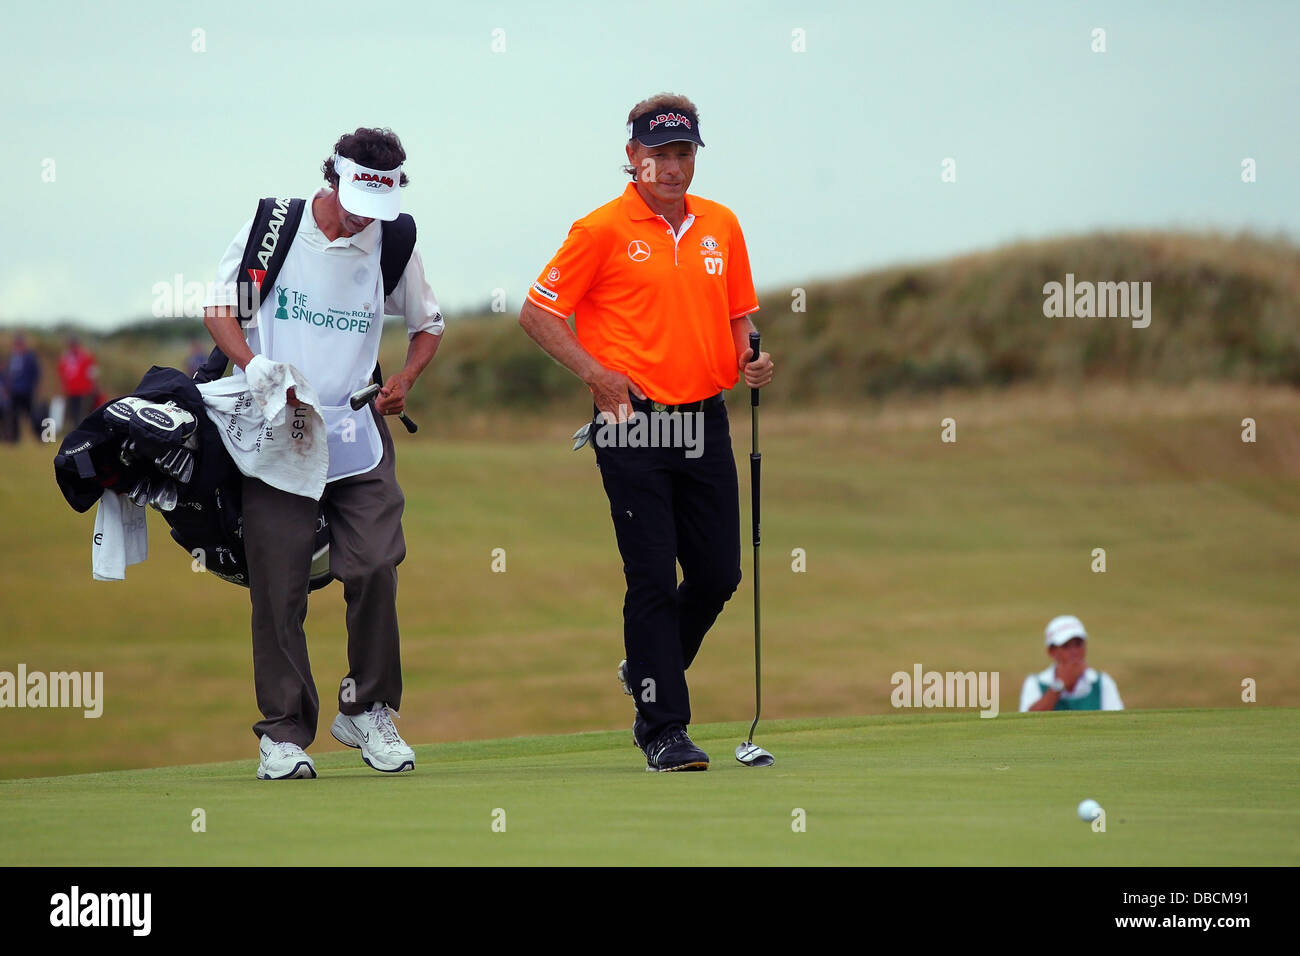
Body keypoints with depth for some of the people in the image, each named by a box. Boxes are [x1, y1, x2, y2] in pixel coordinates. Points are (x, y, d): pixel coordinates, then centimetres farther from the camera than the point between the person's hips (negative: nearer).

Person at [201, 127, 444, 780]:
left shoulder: (393, 247, 4)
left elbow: (428, 325, 20)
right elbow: (219, 310, 3)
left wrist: (404, 380, 0)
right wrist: (261, 373, -14)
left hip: (358, 432, 2)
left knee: (375, 569, -9)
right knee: (279, 585, -4)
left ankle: (367, 712, 9)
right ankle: (284, 732, 4)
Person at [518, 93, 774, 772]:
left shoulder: (721, 226, 11)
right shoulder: (603, 230, -5)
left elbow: (739, 315, 21)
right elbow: (538, 313, -3)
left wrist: (748, 361, 1)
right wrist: (596, 373, -11)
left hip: (704, 422, 5)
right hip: (633, 424, -5)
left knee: (719, 574, 7)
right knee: (654, 579, -6)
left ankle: (649, 671, 32)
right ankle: (662, 729, 0)